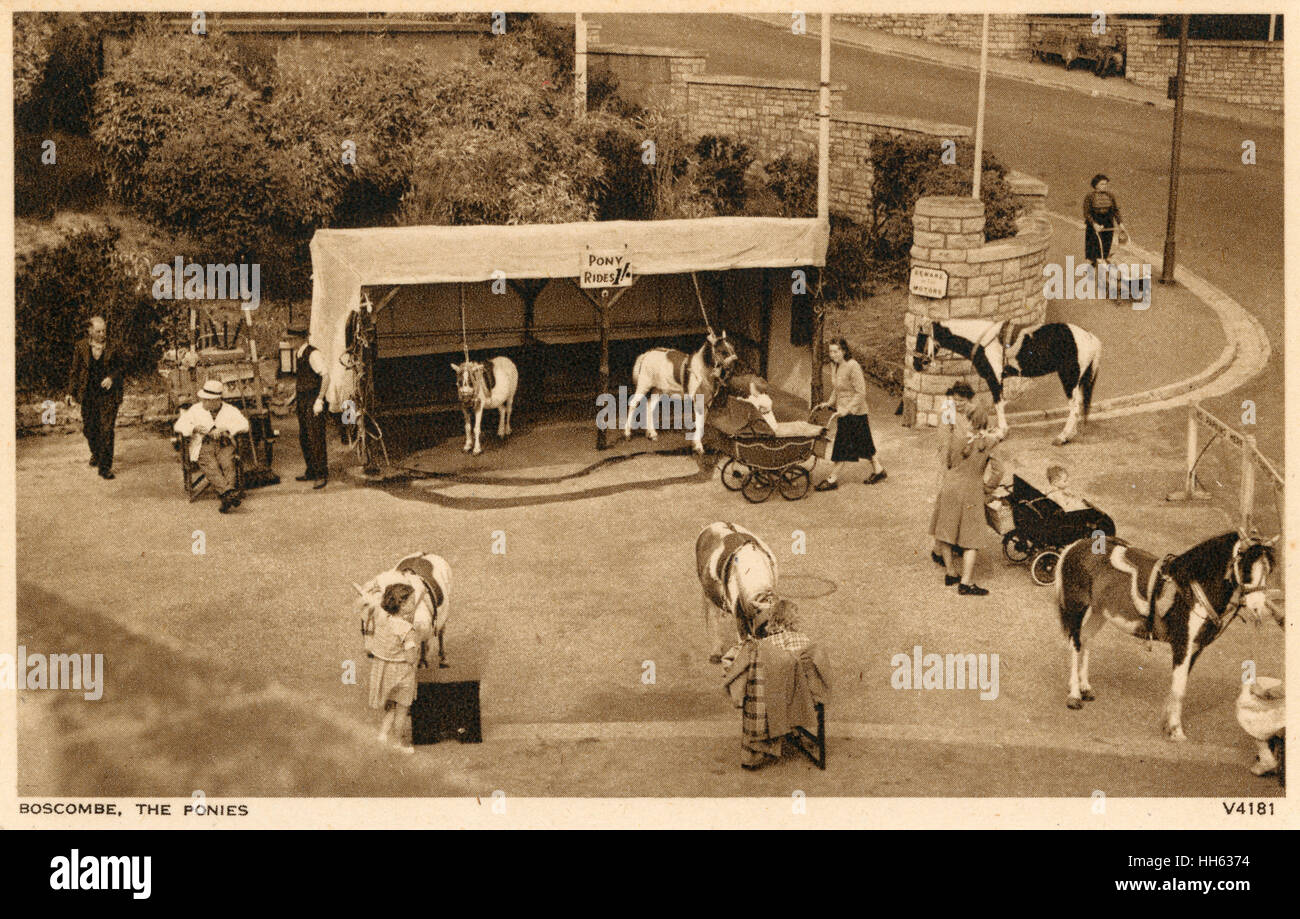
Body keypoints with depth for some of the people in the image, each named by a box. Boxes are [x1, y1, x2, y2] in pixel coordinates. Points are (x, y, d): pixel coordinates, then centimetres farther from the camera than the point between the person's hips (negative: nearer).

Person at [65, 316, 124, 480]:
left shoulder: (111, 348, 0)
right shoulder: (81, 347, 1)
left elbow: (118, 368, 11)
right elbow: (75, 371, 6)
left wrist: (111, 378, -10)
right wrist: (71, 393, 2)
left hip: (108, 394, -2)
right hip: (88, 394, 2)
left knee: (106, 430, -9)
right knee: (89, 429, 11)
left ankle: (105, 467, -5)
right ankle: (96, 453, 42)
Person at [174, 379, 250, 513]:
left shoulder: (230, 410, 13)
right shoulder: (195, 409, 14)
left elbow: (244, 424, -2)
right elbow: (179, 425, 6)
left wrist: (224, 429, -17)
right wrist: (195, 428, -15)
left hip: (224, 445, 1)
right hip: (203, 446, -1)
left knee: (227, 464, -33)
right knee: (211, 467, -32)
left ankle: (226, 499, -51)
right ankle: (230, 493, -54)